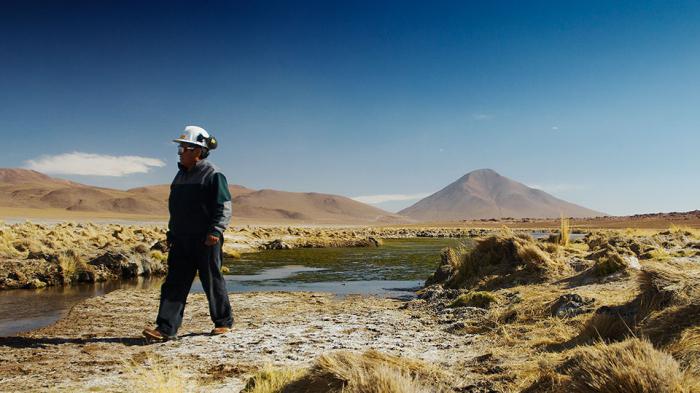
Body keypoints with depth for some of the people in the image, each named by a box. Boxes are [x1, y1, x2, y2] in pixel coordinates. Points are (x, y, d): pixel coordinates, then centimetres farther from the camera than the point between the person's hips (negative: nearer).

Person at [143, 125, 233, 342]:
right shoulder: (181, 175, 16)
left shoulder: (213, 175, -8)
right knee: (174, 283, 1)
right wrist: (172, 232, 20)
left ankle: (223, 321, 20)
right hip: (181, 240, 7)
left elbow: (224, 208, -14)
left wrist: (215, 231, -24)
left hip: (205, 241, -7)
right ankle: (166, 328, 1)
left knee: (212, 283, 4)